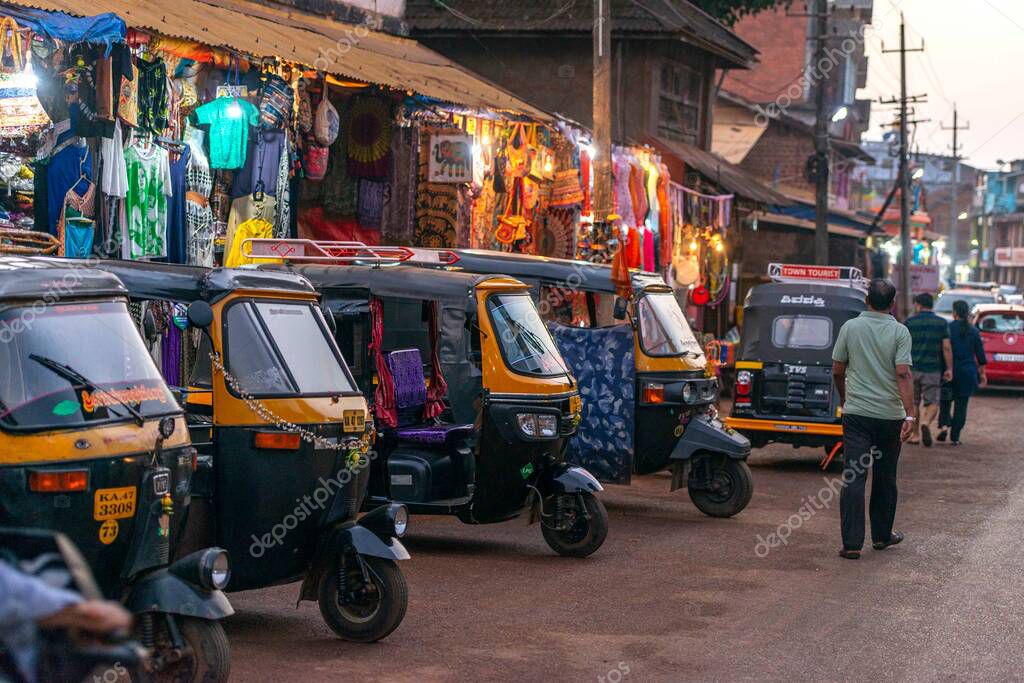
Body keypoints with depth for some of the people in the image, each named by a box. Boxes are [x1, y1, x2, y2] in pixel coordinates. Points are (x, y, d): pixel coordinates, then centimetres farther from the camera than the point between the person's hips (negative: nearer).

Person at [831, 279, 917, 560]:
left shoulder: (850, 327, 0)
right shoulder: (900, 332, -5)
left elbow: (837, 371, 5)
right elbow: (903, 374, -14)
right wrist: (910, 414, -17)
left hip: (856, 412, 0)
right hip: (890, 413, 0)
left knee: (853, 478, -3)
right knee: (885, 478, 15)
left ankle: (852, 543, -10)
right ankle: (881, 535, 27)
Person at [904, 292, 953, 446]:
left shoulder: (909, 322, -1)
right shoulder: (941, 323, 1)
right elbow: (947, 347, -3)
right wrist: (949, 369, 2)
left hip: (912, 369, 0)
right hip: (932, 370, 0)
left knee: (913, 403, 12)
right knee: (932, 403, 3)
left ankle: (914, 434, 14)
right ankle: (926, 423, -25)